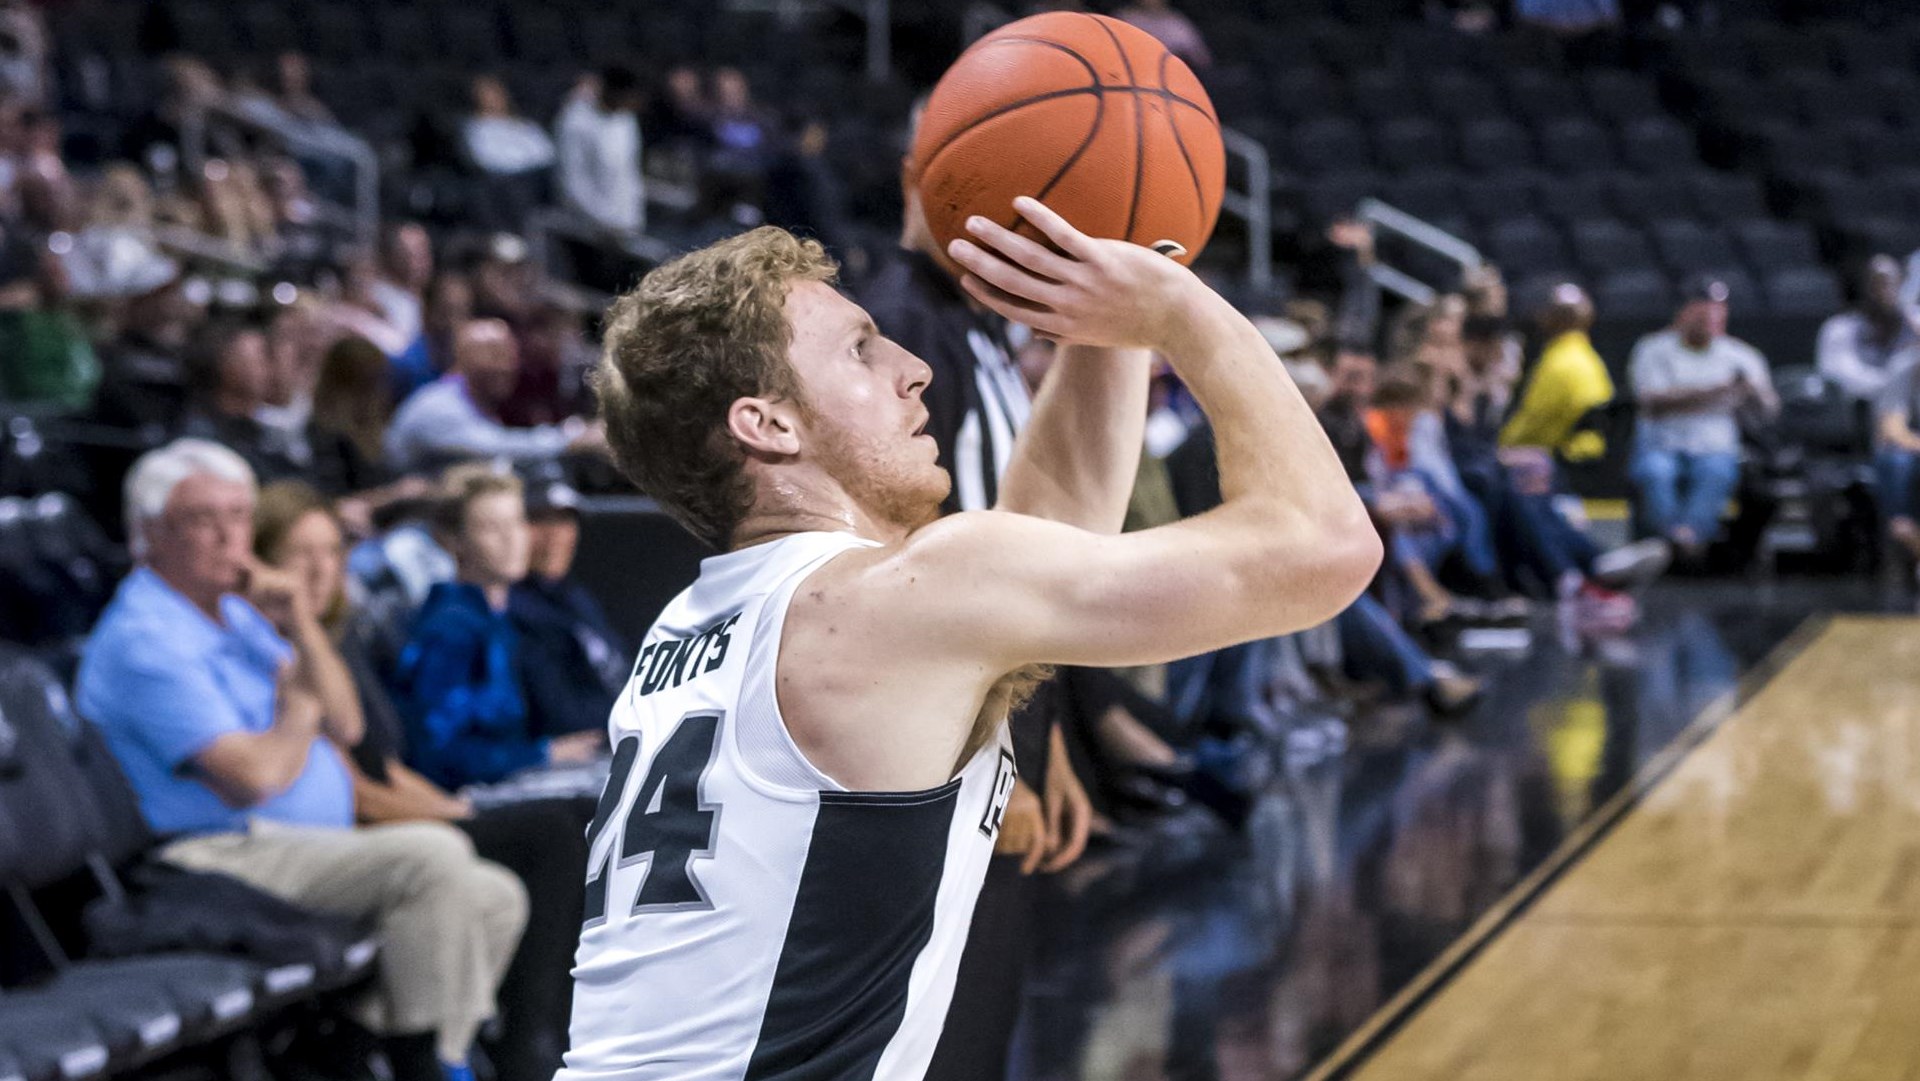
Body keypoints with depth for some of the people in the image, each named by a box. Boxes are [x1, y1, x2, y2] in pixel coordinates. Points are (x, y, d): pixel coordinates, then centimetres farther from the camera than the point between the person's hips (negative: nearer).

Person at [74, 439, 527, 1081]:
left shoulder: (238, 613, 18)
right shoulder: (144, 639, -13)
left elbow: (345, 727, 15)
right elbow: (251, 779, -23)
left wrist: (301, 627, -1)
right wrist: (298, 716, -1)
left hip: (307, 851, 10)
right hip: (216, 858, -10)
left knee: (494, 898, -2)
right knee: (431, 854, -28)